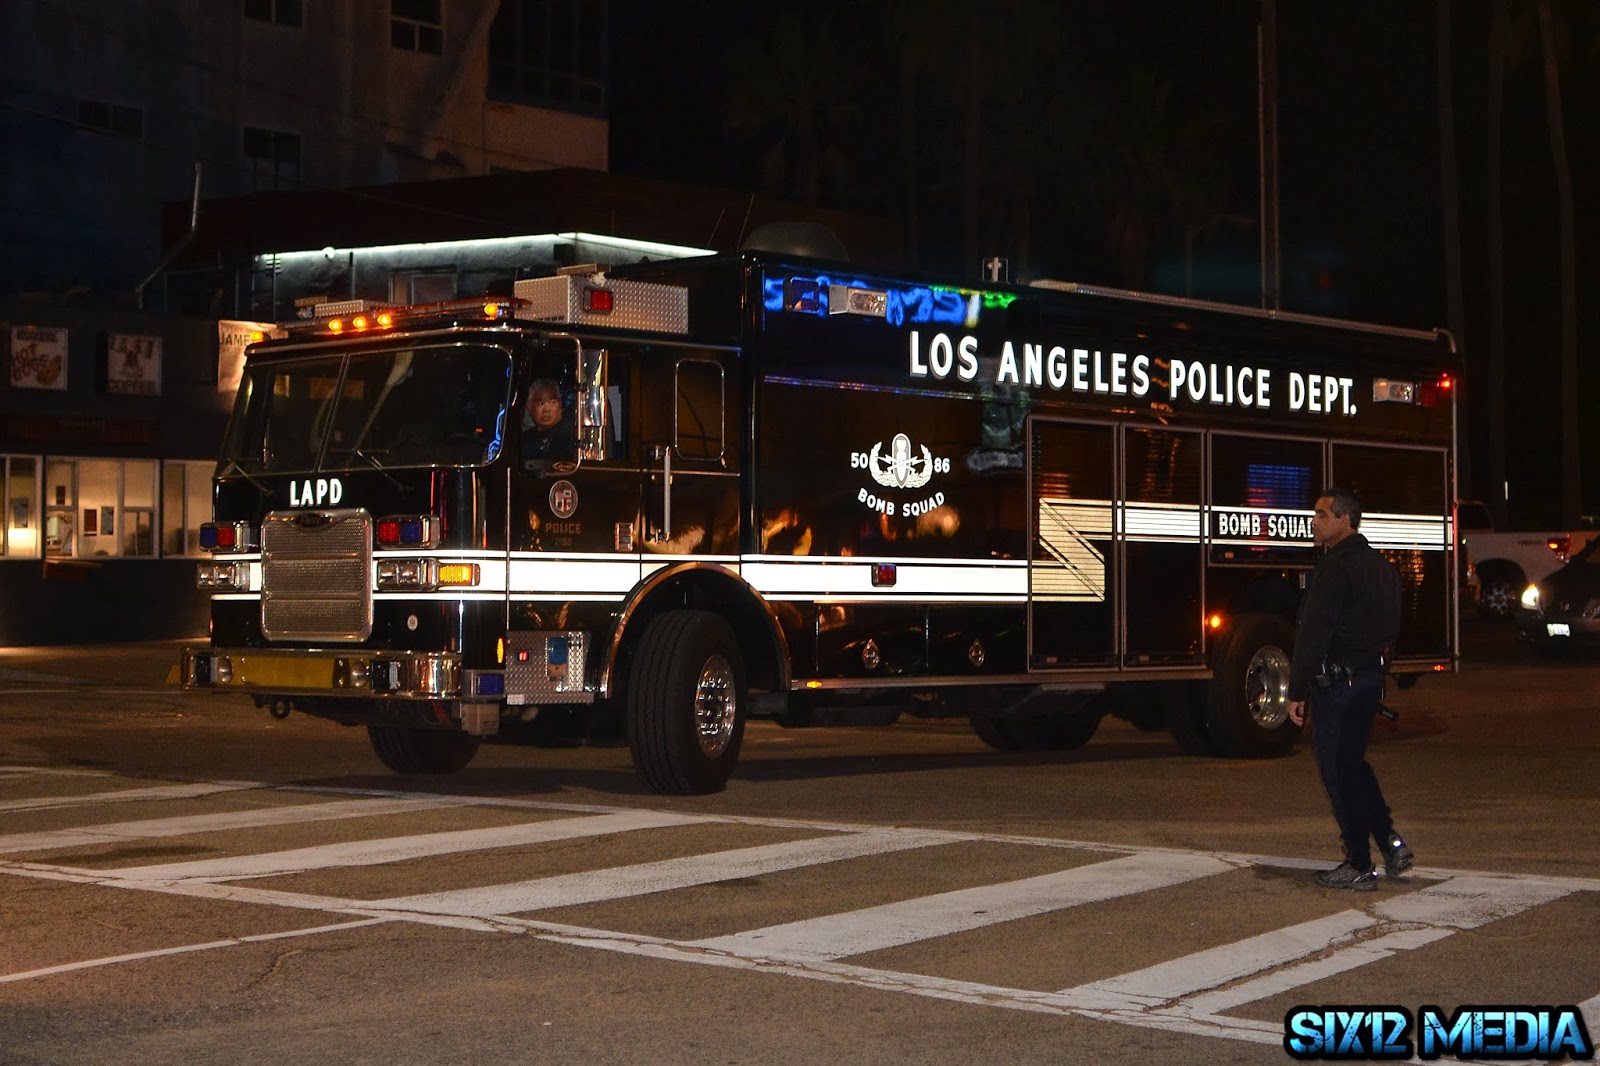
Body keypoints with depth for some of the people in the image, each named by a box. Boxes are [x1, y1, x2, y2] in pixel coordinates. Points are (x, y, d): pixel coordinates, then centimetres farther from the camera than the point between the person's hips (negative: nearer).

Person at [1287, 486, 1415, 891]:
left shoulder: (1335, 567, -16)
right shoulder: (1380, 566, 13)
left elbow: (1314, 633, -20)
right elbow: (1390, 630, 19)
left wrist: (1297, 691, -17)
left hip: (1337, 681, -9)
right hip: (1372, 677, 9)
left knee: (1339, 771, -1)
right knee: (1353, 763, 21)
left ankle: (1359, 866, 3)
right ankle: (1391, 841, 13)